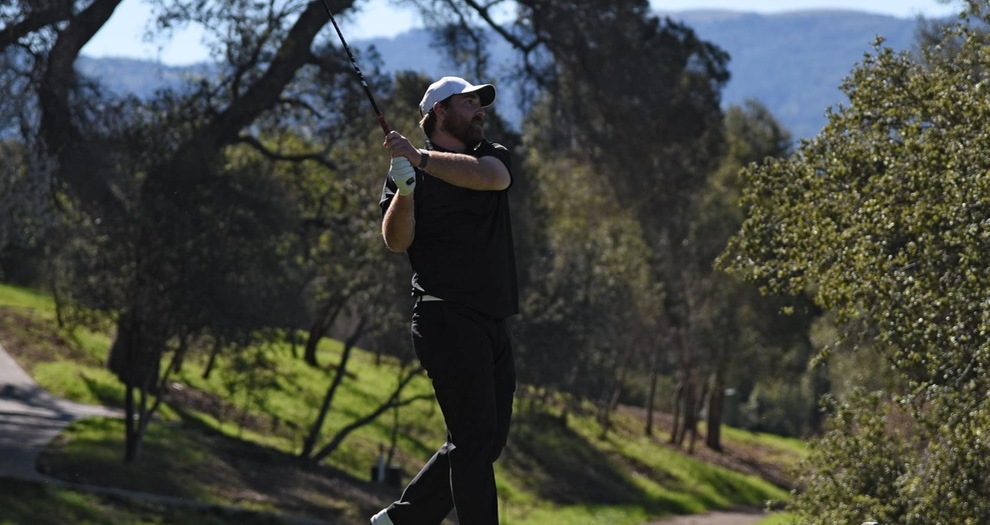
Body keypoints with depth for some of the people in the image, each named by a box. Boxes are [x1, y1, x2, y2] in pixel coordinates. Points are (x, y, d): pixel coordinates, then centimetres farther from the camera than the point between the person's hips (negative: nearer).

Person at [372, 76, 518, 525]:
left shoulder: (493, 155, 16)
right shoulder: (406, 171, 6)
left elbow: (490, 177, -10)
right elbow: (396, 241, -9)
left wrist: (421, 159, -20)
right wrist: (405, 191, -27)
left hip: (493, 322, 6)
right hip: (447, 319, -6)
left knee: (488, 441, 9)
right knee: (474, 439, -12)